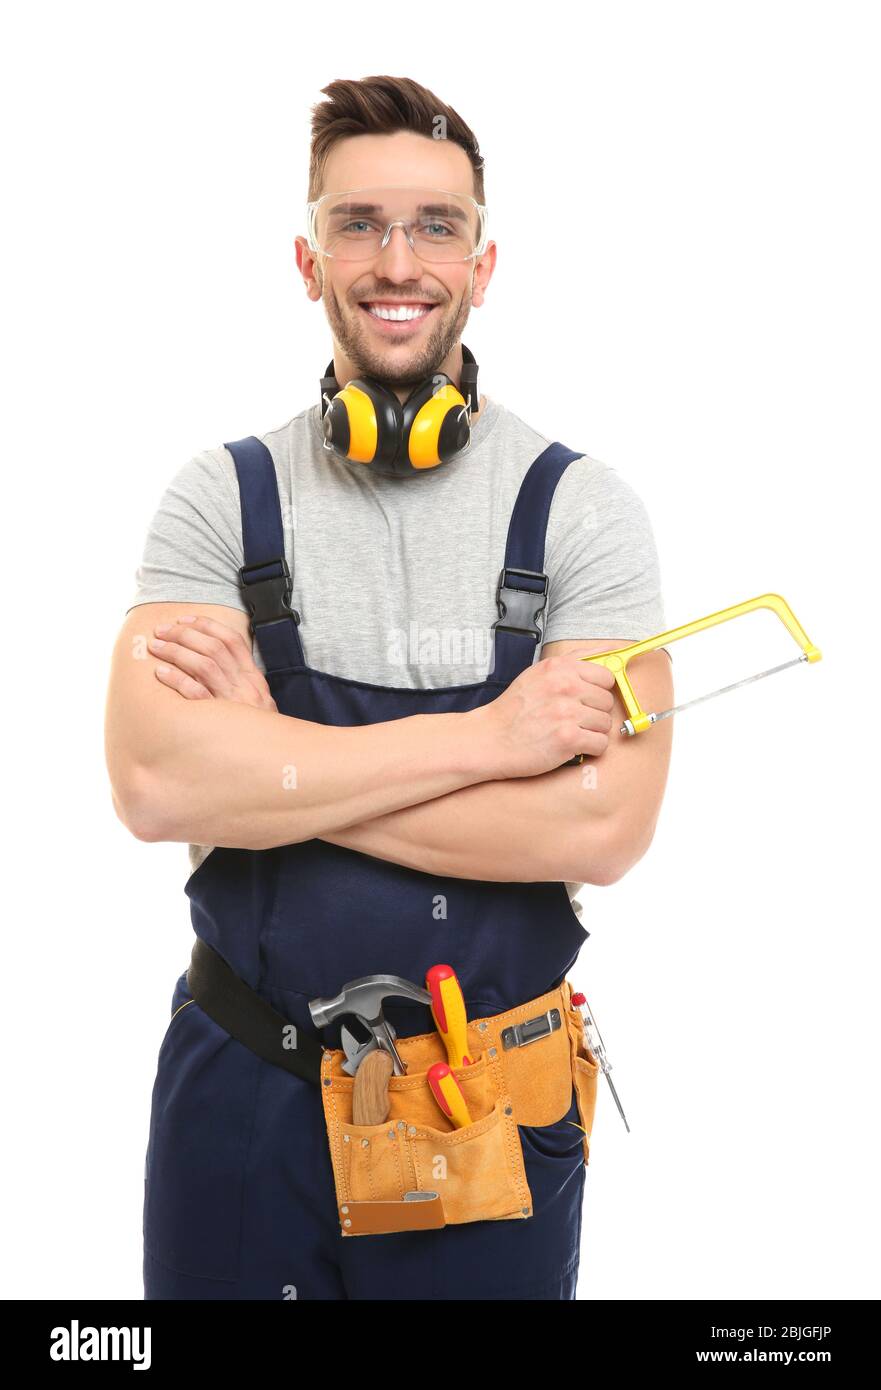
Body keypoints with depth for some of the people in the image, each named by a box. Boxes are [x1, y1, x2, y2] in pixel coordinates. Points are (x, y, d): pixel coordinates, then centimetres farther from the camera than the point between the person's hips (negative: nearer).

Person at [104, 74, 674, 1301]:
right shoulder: (222, 497, -2)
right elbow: (152, 783, -16)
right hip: (241, 1091, 1)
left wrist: (267, 762, -16)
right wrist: (479, 738, -19)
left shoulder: (581, 507, -6)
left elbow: (603, 824, -18)